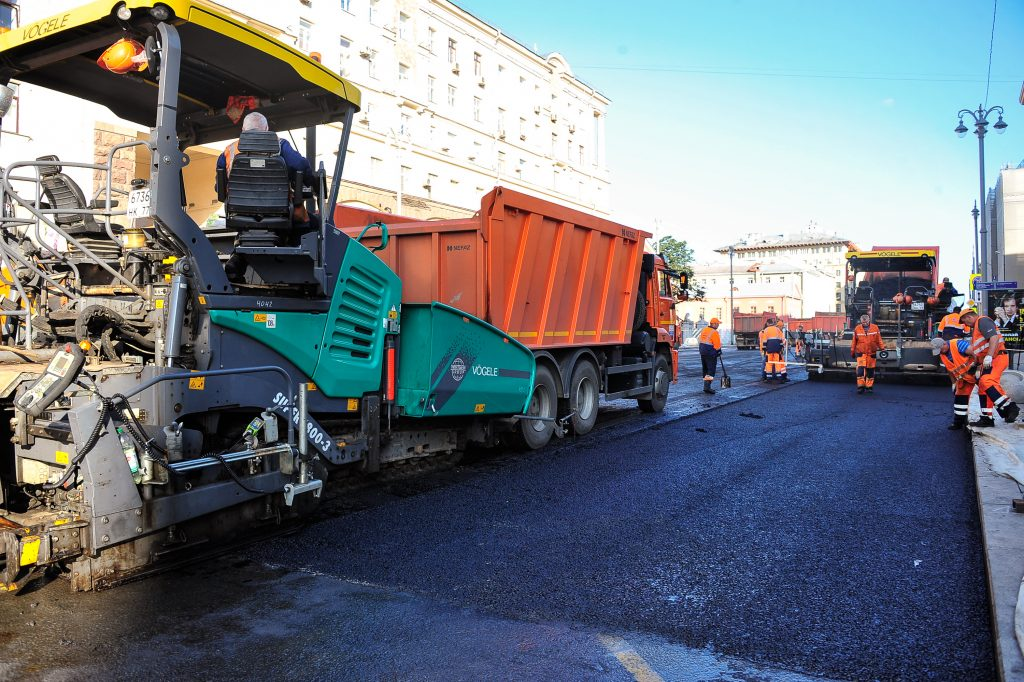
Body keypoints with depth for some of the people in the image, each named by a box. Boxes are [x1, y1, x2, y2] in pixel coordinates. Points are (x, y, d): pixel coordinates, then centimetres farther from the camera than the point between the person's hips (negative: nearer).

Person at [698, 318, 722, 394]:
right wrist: (719, 351, 1)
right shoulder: (714, 332, -16)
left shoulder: (704, 330, 10)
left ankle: (706, 386, 20)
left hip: (702, 351, 9)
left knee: (705, 369, 15)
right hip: (710, 353, -9)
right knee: (711, 370, -6)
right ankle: (707, 386, -14)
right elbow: (717, 344, -15)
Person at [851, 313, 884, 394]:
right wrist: (852, 351, 12)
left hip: (871, 353, 1)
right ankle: (860, 386, -6)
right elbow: (854, 341, 7)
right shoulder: (857, 329, 0)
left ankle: (869, 386, 18)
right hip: (860, 353, -1)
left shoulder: (875, 328, 1)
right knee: (860, 369, -12)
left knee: (870, 370, 7)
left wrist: (882, 348, 2)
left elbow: (879, 339, 7)